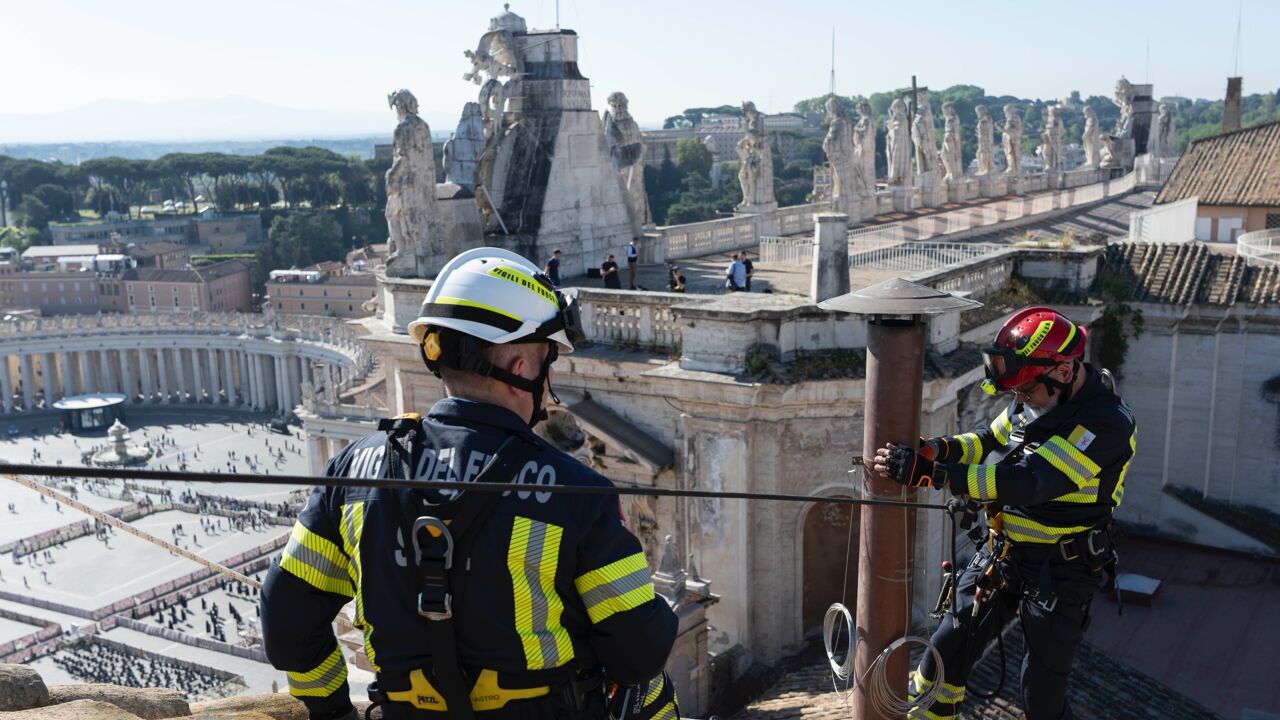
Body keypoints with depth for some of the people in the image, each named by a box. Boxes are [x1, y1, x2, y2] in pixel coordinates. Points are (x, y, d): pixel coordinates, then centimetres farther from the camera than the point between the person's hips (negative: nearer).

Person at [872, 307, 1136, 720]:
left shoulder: (1106, 422, -25)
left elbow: (1029, 482, -35)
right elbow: (992, 441, 10)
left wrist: (930, 473, -40)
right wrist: (940, 449, -14)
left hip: (1060, 572, -6)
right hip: (1003, 553, 7)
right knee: (946, 653, 8)